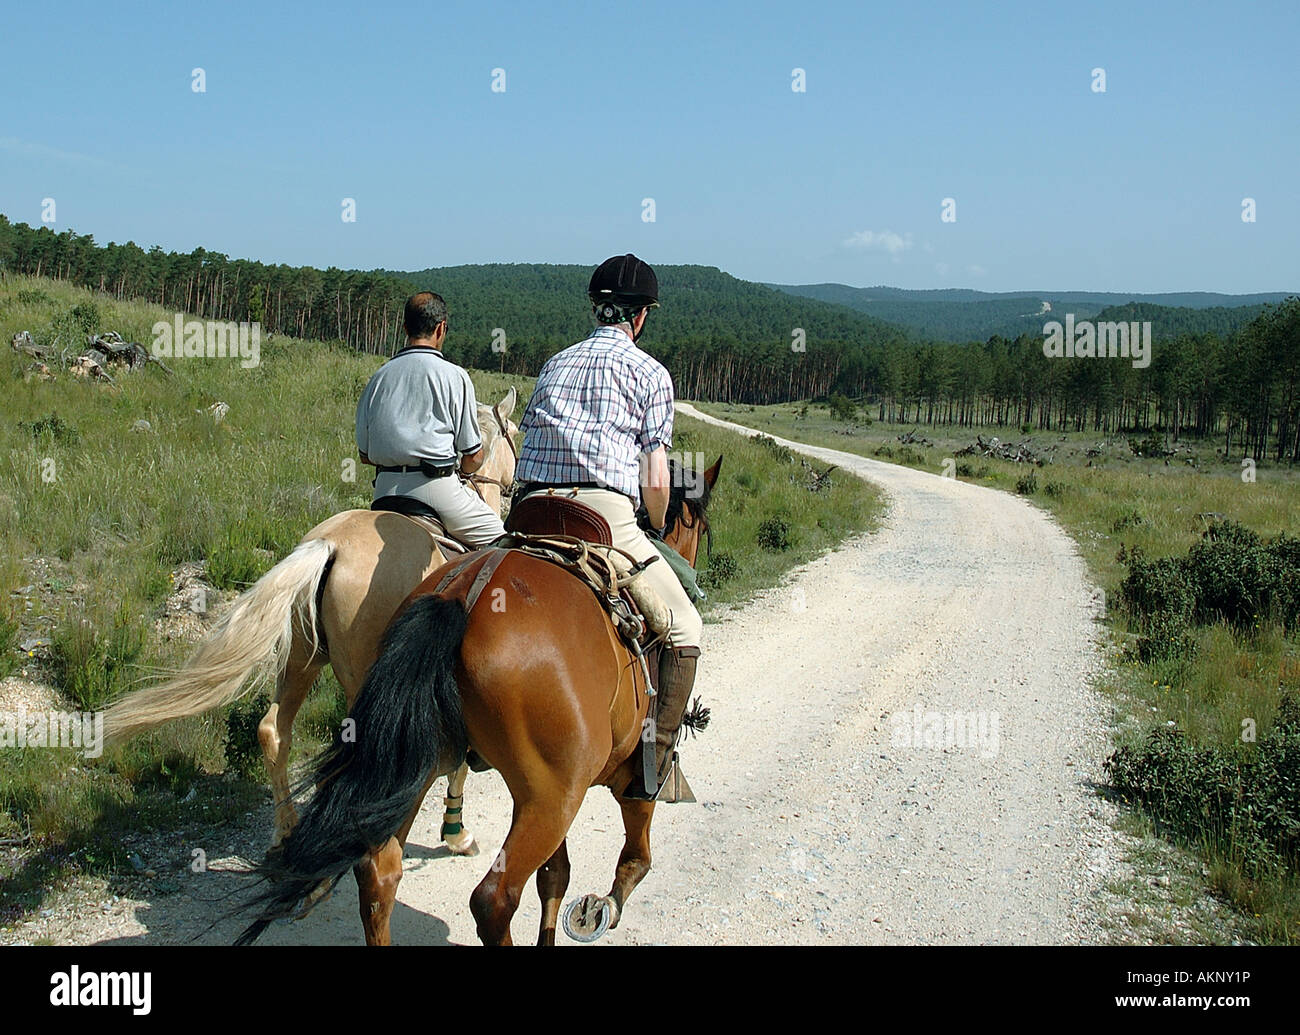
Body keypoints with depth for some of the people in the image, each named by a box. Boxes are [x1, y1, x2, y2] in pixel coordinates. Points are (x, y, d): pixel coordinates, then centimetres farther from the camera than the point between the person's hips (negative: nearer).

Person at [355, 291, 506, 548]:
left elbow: (364, 454, 12)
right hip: (436, 487, -5)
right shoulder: (453, 375, -4)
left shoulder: (380, 375, 10)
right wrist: (464, 470, 21)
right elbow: (473, 457, -1)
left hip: (384, 489, 5)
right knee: (500, 543, 7)